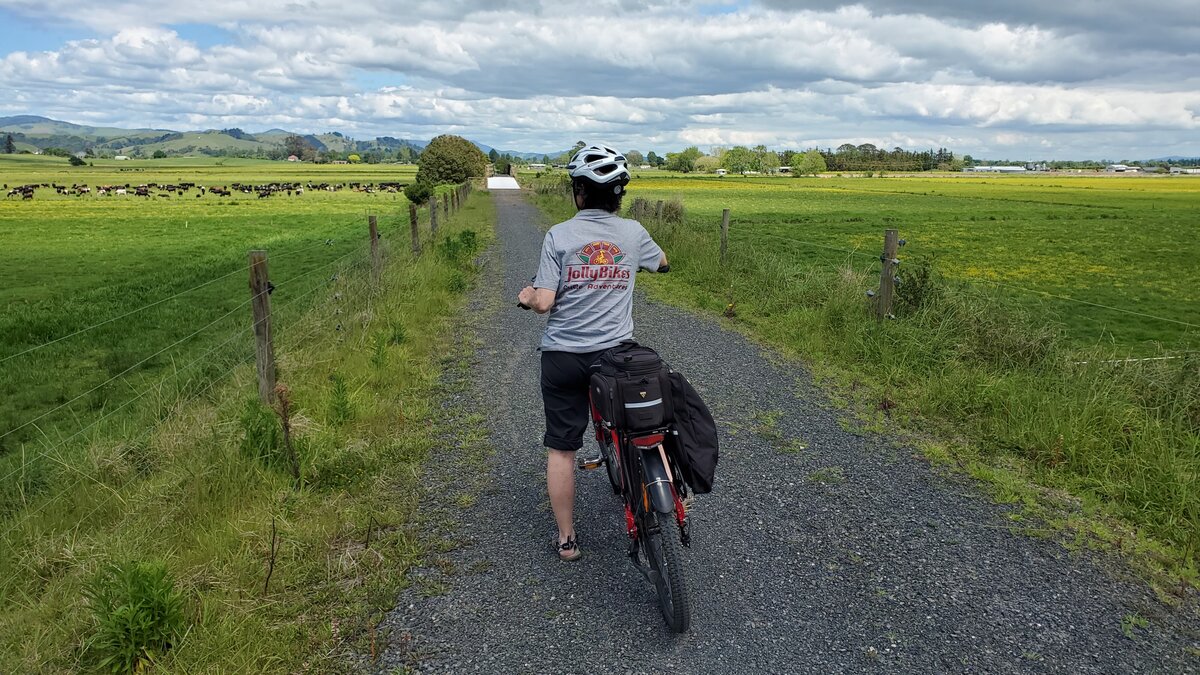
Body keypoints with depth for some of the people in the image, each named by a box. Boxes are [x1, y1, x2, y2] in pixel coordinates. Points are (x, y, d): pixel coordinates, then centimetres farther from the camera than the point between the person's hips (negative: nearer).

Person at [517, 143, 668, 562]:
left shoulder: (559, 236, -10)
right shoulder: (633, 233, -1)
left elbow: (544, 303, -15)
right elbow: (662, 262, 21)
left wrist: (527, 296, 8)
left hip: (563, 357, -2)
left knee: (561, 448, 10)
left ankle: (566, 539, 20)